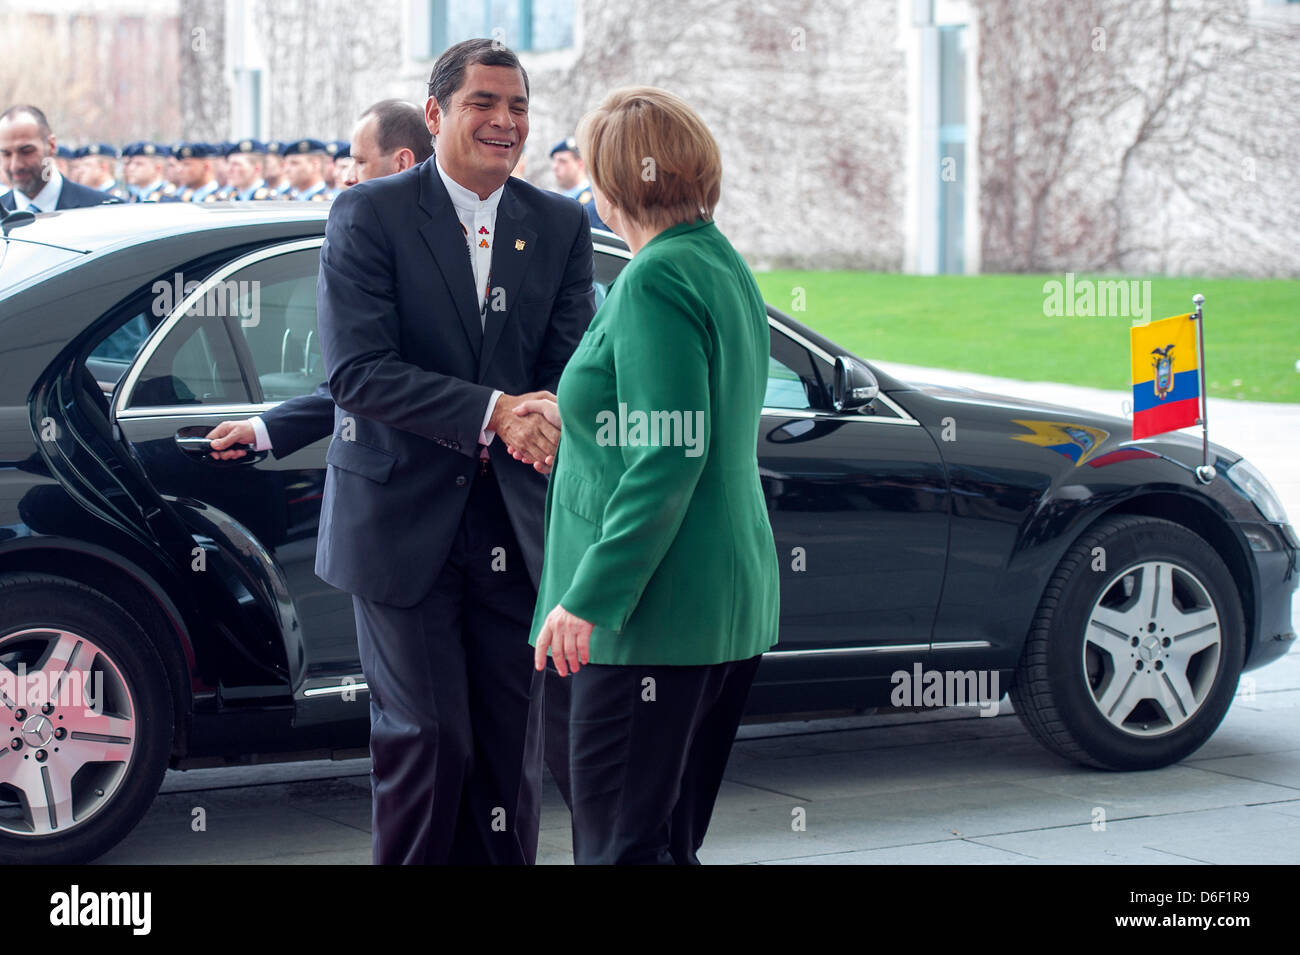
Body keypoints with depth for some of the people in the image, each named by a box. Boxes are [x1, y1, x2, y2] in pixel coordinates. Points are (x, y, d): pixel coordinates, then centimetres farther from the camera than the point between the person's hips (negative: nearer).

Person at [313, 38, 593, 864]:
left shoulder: (562, 226, 8)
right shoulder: (367, 216, -5)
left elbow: (573, 363, 2)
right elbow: (356, 371, -14)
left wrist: (546, 419, -22)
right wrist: (492, 413, -24)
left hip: (518, 525, 4)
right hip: (405, 519, -4)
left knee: (513, 741, 8)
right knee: (428, 737, -3)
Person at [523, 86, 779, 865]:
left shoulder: (656, 281, -15)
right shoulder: (727, 266, 15)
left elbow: (666, 460, -22)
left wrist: (589, 597, -21)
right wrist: (579, 417, 35)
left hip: (655, 612, -10)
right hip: (732, 602, 10)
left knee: (619, 843, -6)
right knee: (670, 839, 15)